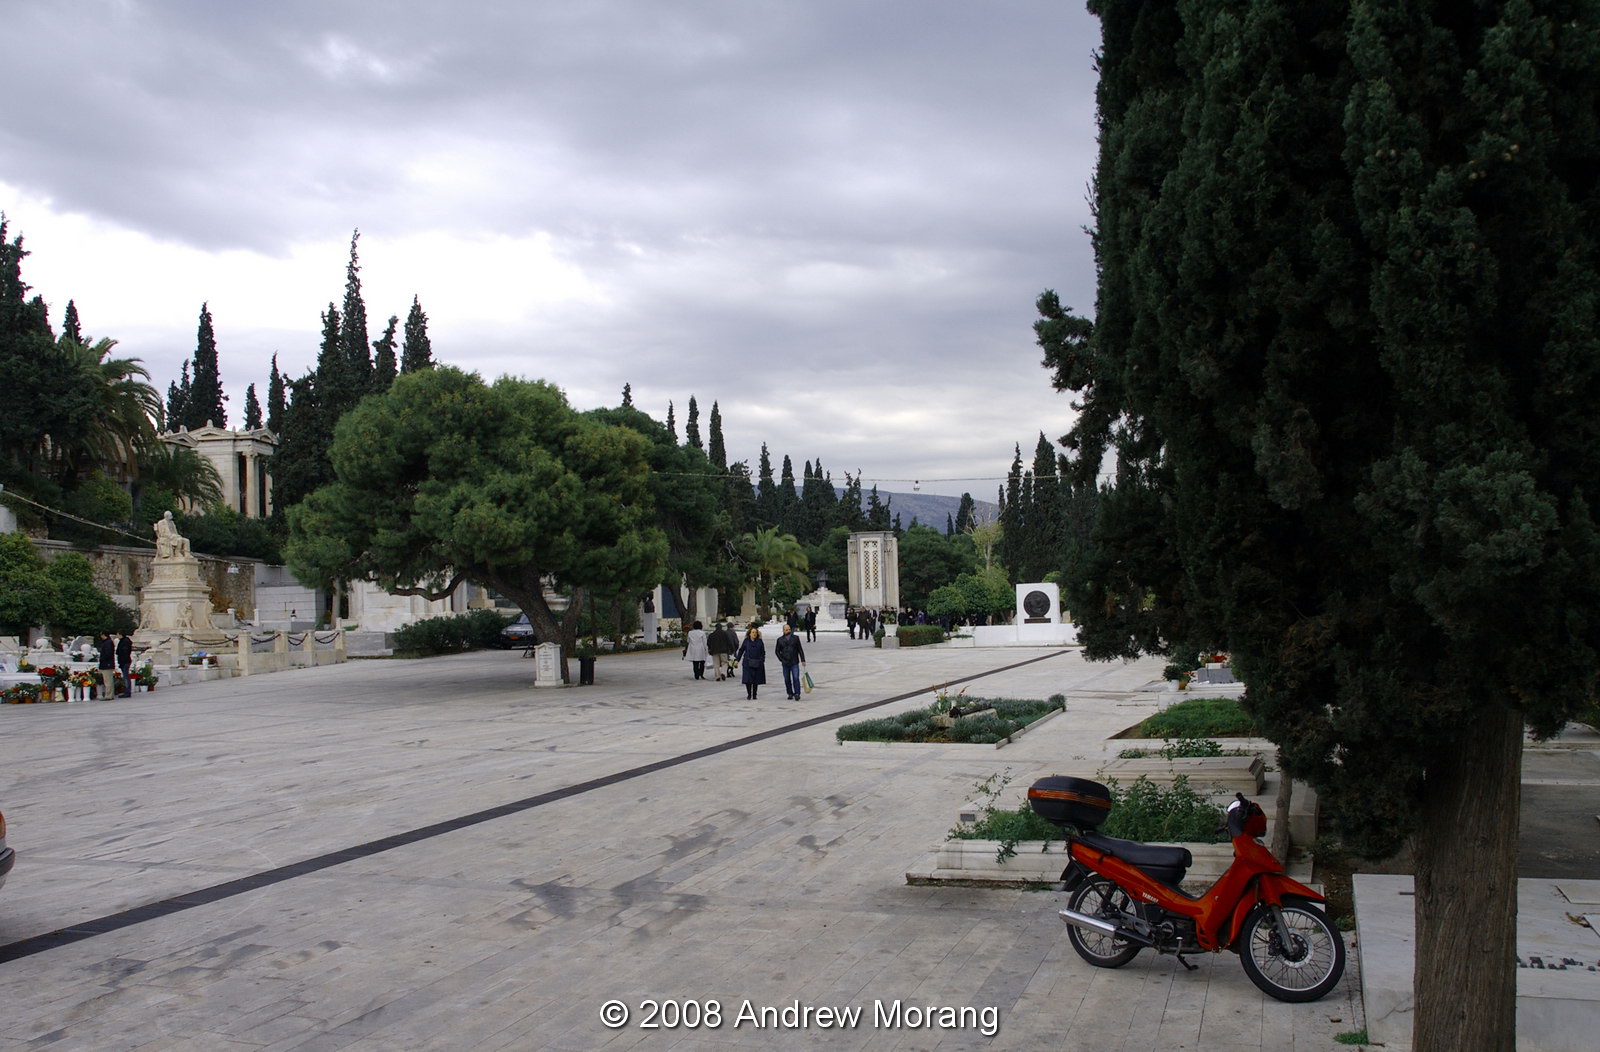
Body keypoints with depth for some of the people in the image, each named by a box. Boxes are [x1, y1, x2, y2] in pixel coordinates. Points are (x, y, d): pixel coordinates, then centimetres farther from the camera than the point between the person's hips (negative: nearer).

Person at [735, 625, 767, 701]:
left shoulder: (760, 642, 4)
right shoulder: (746, 641, 4)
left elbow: (763, 652, 7)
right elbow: (741, 651, 10)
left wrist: (762, 660, -5)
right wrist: (737, 659, 6)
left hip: (757, 664, 0)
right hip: (747, 664, 0)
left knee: (756, 680, 4)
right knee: (748, 680, -6)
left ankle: (754, 695, 15)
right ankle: (749, 694, 8)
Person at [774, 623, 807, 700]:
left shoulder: (795, 638, 5)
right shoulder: (780, 640, 5)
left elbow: (800, 649, 6)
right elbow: (777, 651, 9)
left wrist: (803, 660, -1)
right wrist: (782, 660, -3)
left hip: (794, 663, -1)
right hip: (785, 664, 1)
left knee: (796, 678, -12)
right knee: (787, 680, 5)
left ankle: (797, 694, -9)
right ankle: (790, 694, 15)